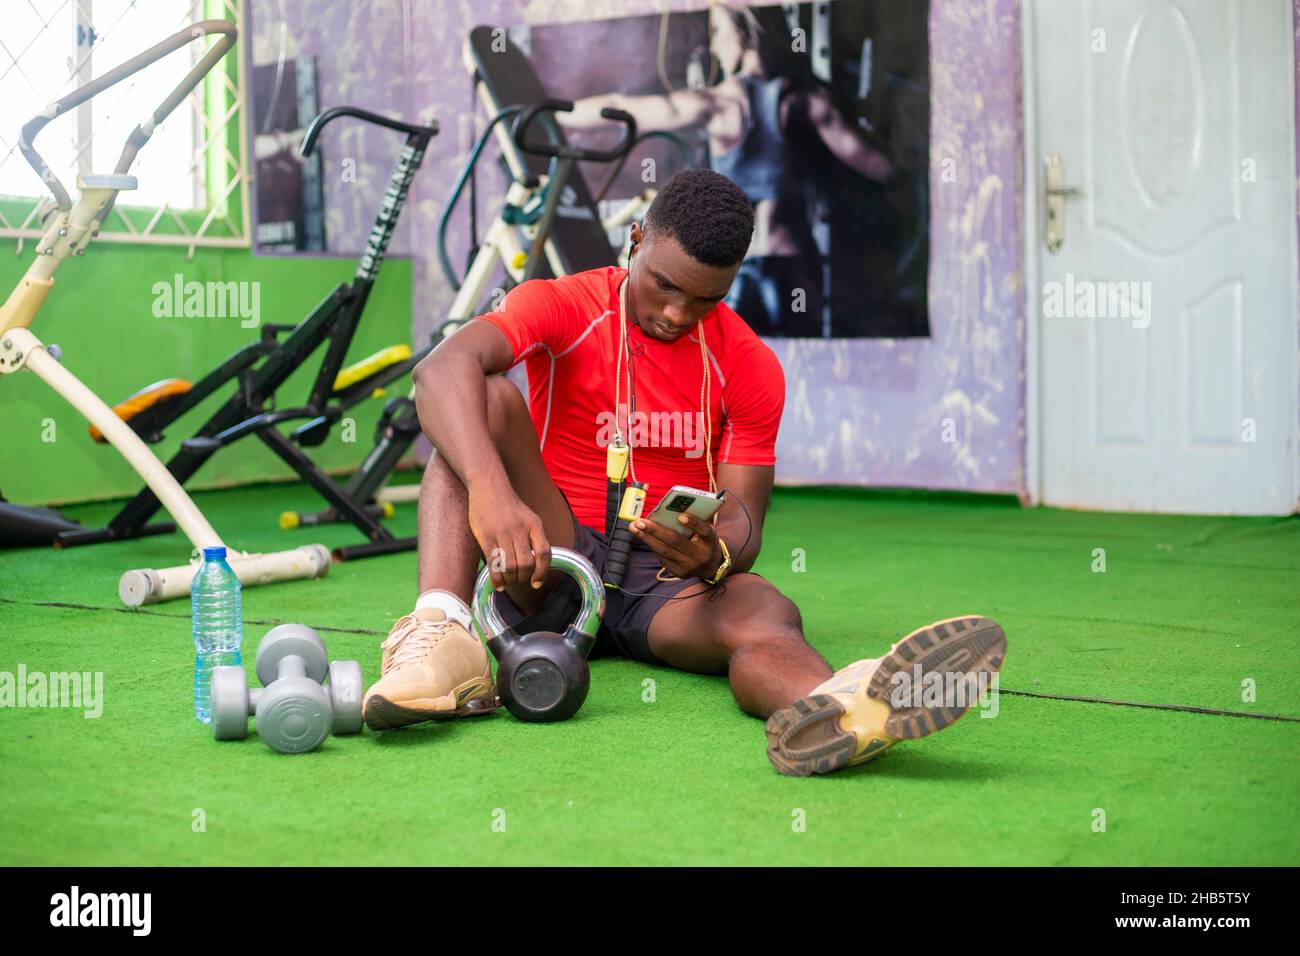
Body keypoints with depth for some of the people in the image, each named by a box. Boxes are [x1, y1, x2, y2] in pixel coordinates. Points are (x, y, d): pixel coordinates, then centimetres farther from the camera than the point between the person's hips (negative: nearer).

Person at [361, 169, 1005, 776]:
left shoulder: (750, 367, 0)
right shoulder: (560, 306, -5)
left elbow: (741, 516, -4)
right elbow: (444, 369, -26)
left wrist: (715, 556, -31)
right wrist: (491, 491, -45)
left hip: (672, 579, 1)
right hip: (553, 567, 0)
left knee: (766, 615, -33)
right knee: (489, 398, -23)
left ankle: (835, 712, -72)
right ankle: (440, 637, -45)